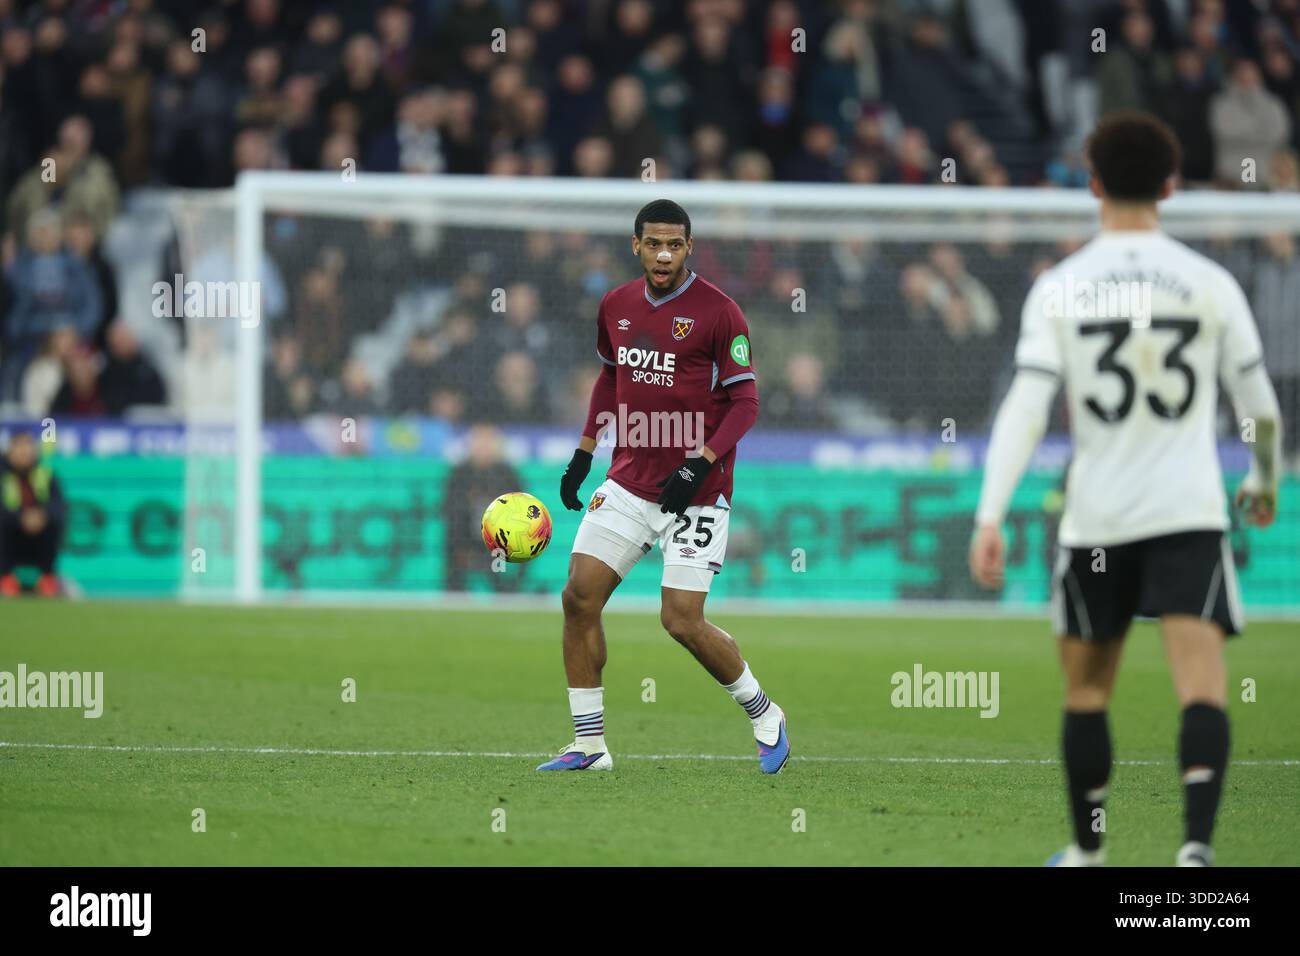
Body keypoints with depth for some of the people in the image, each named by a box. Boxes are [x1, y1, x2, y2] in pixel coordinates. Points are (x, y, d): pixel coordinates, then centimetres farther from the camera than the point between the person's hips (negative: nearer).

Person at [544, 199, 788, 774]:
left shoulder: (717, 312, -10)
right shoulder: (615, 306, 8)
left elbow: (745, 402, -9)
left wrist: (700, 465, -20)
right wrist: (583, 453, 19)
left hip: (696, 490, -6)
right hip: (629, 482, 6)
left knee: (682, 621, -11)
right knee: (580, 596, -5)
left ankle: (764, 716, 14)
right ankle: (588, 744, 4)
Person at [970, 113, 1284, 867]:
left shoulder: (1059, 289, -2)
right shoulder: (1211, 283, 1)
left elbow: (1025, 408, -10)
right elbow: (1260, 406, 9)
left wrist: (990, 517, -11)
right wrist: (1265, 480, 28)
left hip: (1096, 521, 1)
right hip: (1189, 513, -1)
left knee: (1087, 689, 17)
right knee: (1202, 684, -10)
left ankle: (1087, 851, 28)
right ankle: (1197, 841, -29)